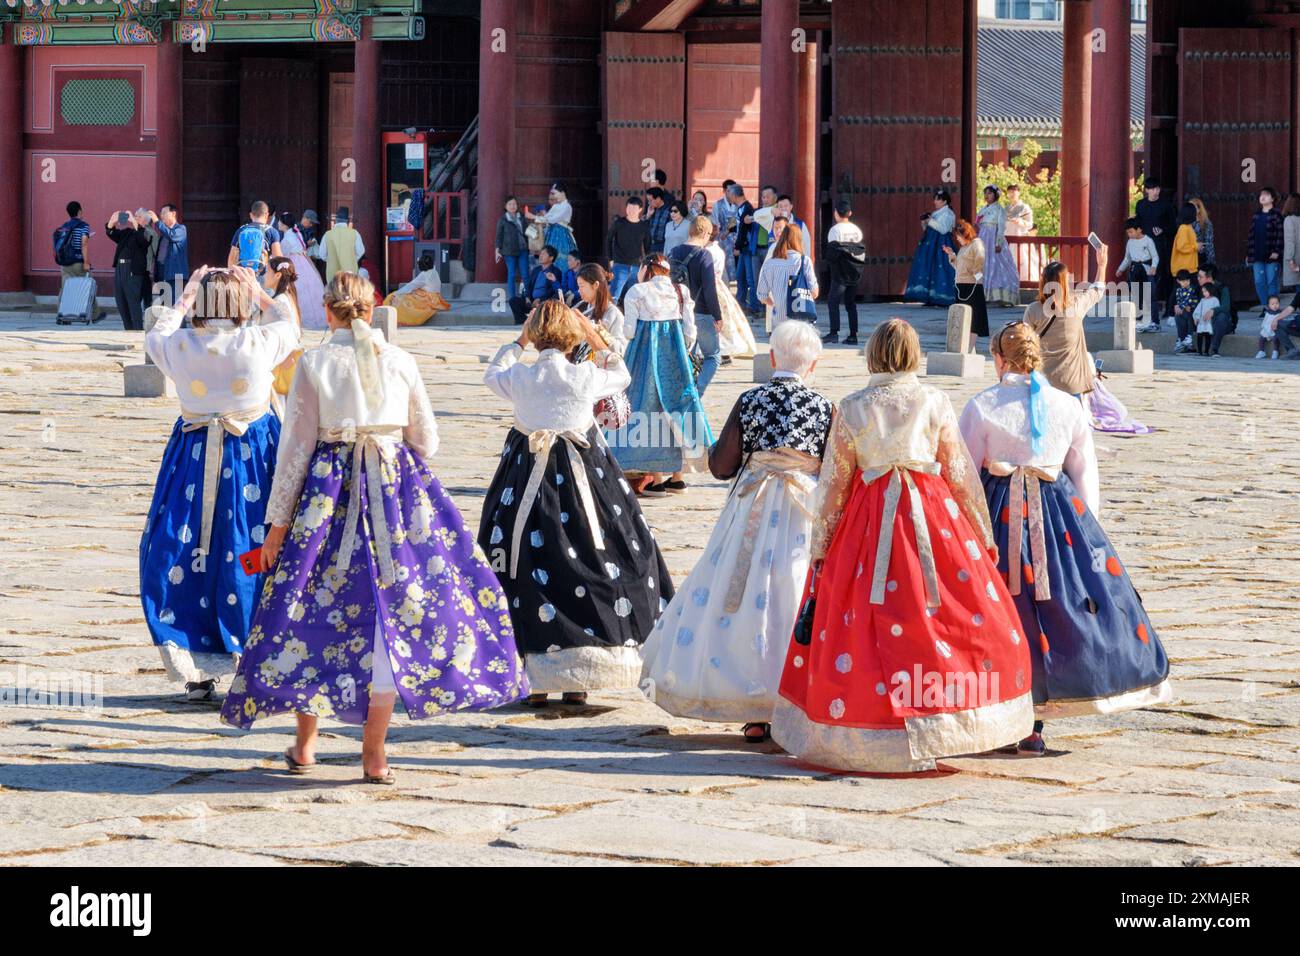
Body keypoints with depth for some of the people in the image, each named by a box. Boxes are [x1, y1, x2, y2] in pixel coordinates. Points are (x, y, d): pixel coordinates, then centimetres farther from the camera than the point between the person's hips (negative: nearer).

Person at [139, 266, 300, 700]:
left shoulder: (180, 345, -8)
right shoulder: (260, 341, -11)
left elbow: (155, 335, 18)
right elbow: (292, 328, 13)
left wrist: (183, 299, 28)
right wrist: (262, 296, 24)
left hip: (195, 459, 1)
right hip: (252, 460, -1)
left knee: (183, 555, 9)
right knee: (249, 554, 6)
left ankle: (197, 673, 10)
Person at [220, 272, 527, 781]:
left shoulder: (314, 363, -3)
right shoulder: (401, 361, 2)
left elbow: (296, 445, -2)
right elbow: (426, 441, 7)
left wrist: (279, 520, 3)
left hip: (329, 490, -1)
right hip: (397, 489, 1)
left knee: (312, 605, 11)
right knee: (388, 611, 6)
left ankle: (305, 743, 17)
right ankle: (374, 753, 5)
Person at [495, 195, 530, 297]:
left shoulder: (521, 218, 11)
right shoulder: (502, 220, 1)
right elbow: (499, 235, 2)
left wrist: (528, 246, 14)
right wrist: (497, 251, -4)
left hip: (522, 250, 3)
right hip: (510, 251, -3)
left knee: (525, 274, -2)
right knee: (511, 275, -1)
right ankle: (513, 297, 4)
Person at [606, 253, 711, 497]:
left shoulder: (637, 292, -6)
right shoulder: (681, 292, 5)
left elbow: (629, 331, -8)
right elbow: (690, 332, 3)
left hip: (646, 353, -4)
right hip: (675, 357, 4)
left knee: (649, 407, 1)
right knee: (675, 403, 13)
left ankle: (656, 479, -2)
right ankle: (677, 476, 14)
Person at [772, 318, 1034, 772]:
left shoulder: (850, 409, 1)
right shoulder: (934, 402, 0)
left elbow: (833, 483, 3)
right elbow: (961, 472, 3)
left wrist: (819, 547, 10)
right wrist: (983, 534, 12)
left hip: (869, 519, 0)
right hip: (933, 515, 0)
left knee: (867, 624, 5)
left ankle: (874, 737, 5)